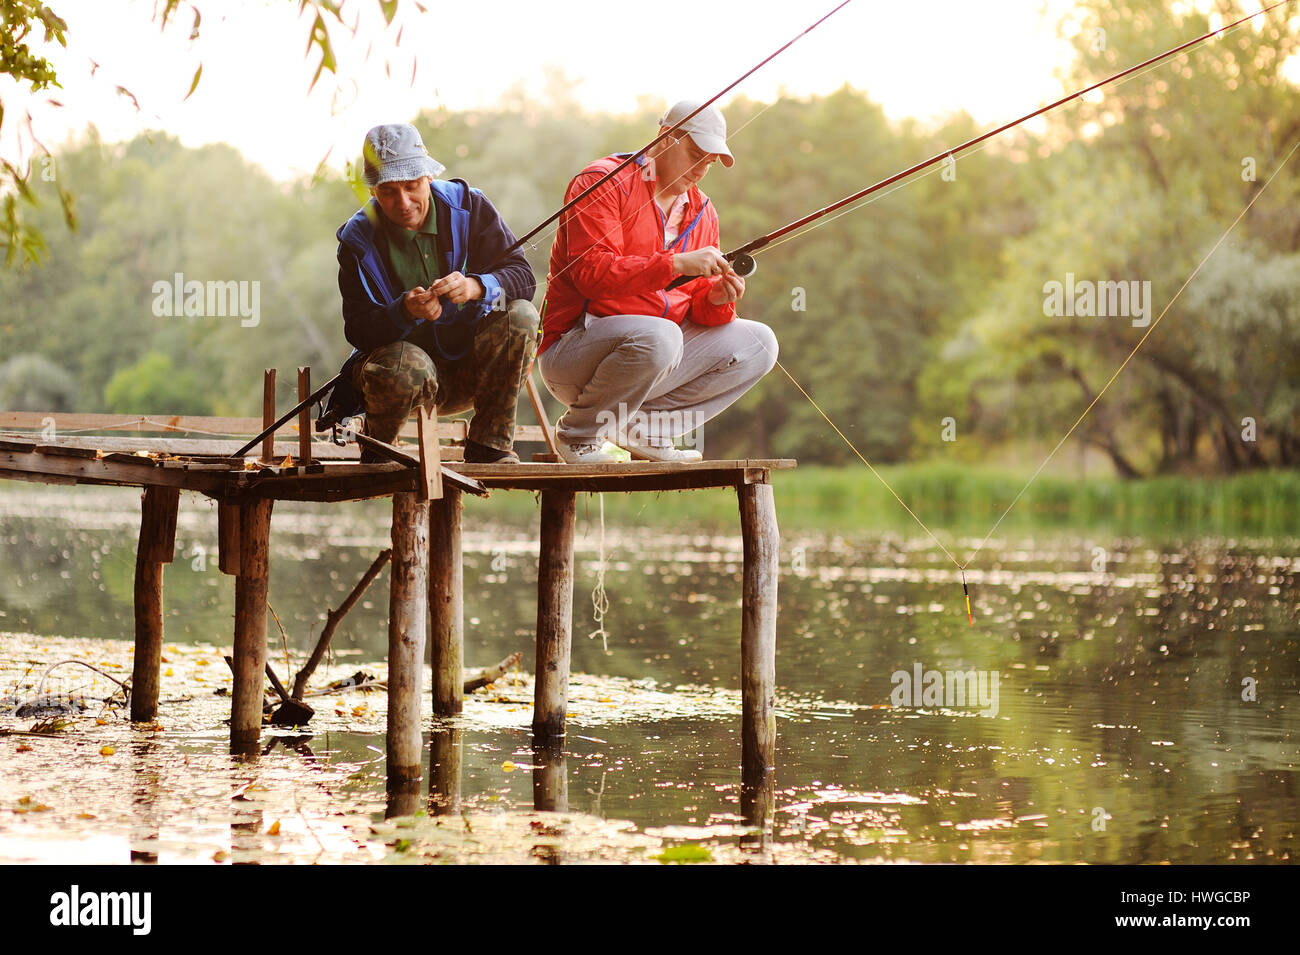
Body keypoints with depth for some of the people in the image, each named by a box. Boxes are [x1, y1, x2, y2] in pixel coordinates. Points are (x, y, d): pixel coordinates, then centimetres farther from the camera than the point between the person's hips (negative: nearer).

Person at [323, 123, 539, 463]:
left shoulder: (467, 206, -6)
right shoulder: (358, 239, -9)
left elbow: (522, 275, -12)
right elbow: (357, 330, -16)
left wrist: (475, 287, -35)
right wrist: (405, 311, -38)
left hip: (471, 366, 2)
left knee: (520, 316, -26)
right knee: (407, 368, -38)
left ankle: (490, 445, -14)